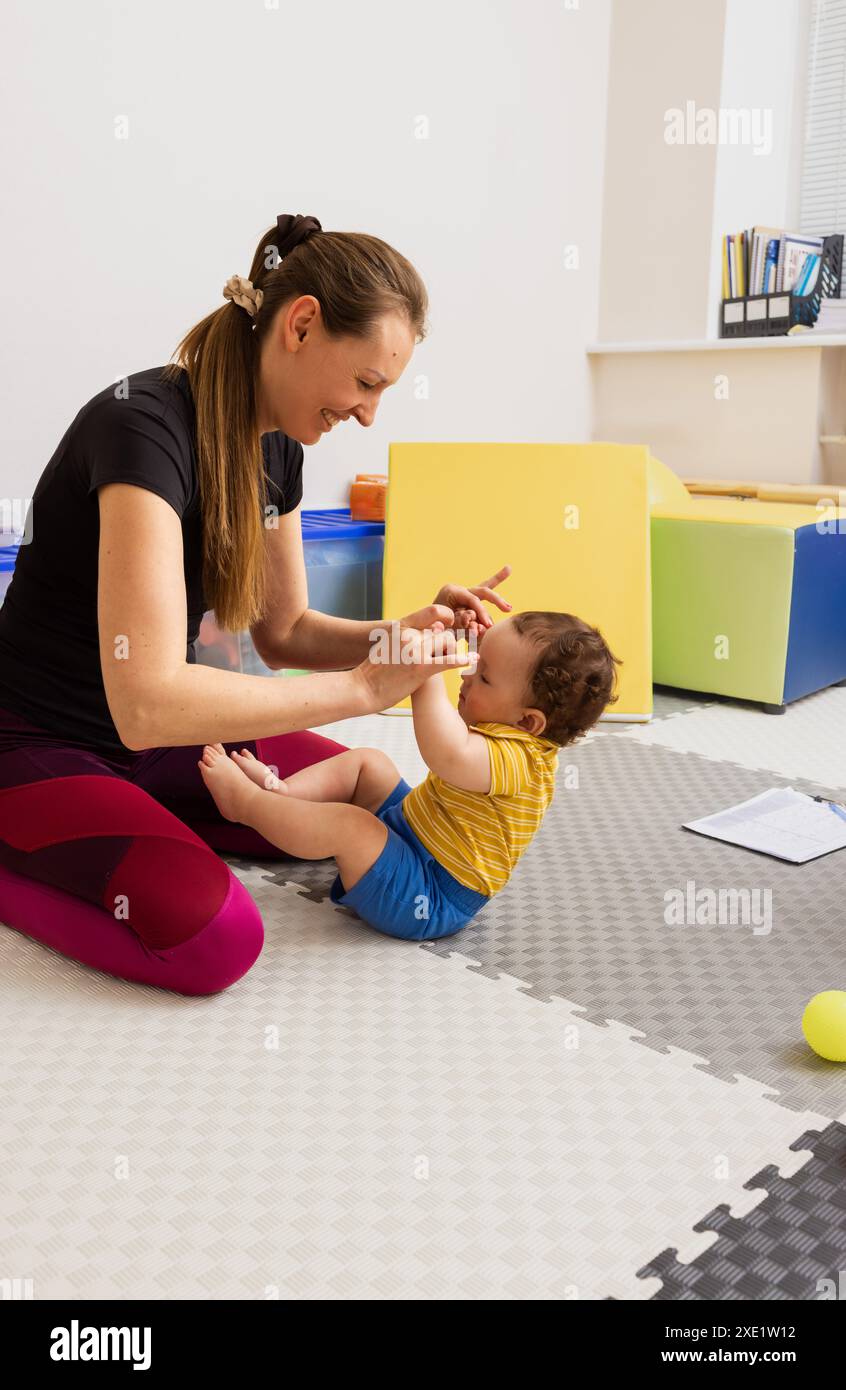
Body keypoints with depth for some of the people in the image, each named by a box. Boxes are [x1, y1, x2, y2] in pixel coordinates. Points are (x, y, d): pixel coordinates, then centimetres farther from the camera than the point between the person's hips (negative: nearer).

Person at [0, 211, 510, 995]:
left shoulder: (277, 445, 0)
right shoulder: (145, 425, -27)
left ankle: (139, 822, 11)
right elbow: (147, 702, -35)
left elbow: (283, 632, 8)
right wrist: (363, 688, -28)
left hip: (155, 742, 9)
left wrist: (405, 633, -10)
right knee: (214, 938, -28)